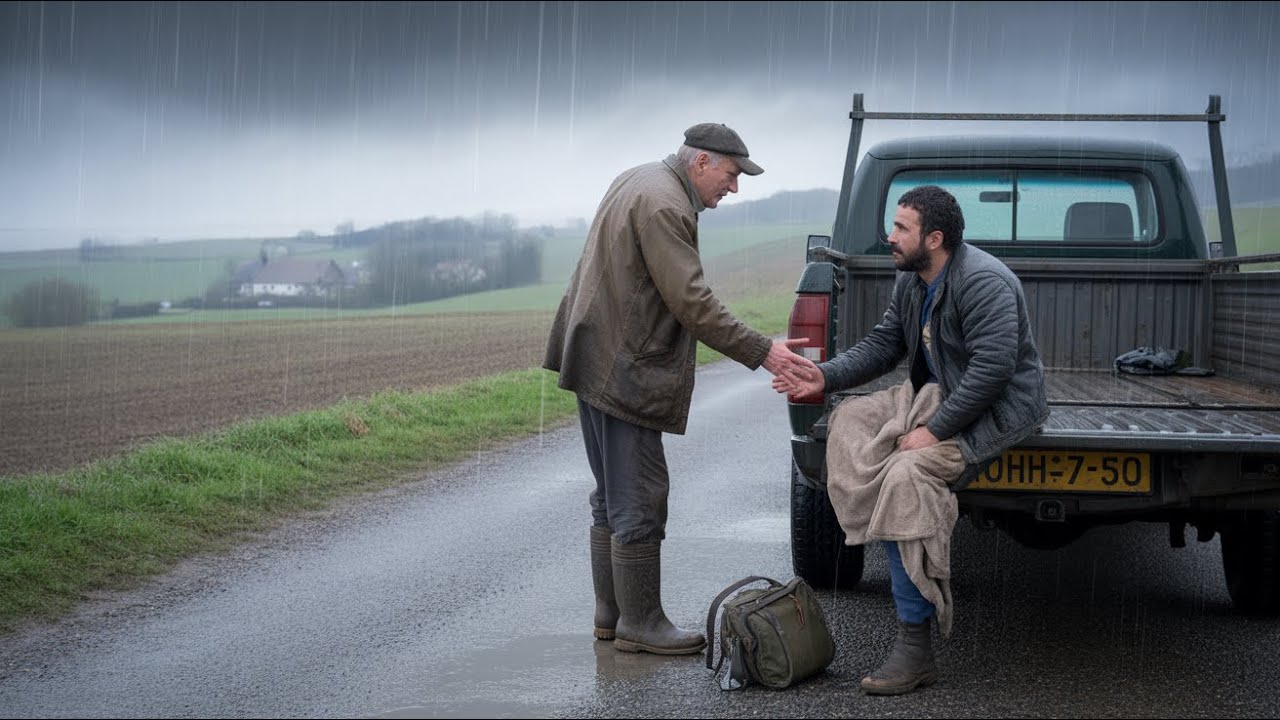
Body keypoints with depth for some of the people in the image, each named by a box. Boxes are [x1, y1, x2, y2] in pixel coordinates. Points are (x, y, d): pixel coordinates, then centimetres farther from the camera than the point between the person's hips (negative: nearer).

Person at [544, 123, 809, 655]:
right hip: (625, 370, -11)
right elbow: (692, 302, -23)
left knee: (614, 498, 16)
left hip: (598, 362, 11)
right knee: (639, 501, -5)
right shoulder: (663, 205, -18)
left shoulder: (636, 181, 15)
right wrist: (761, 352, -21)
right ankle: (639, 623, 0)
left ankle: (610, 612, 23)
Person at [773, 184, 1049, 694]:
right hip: (939, 395, 10)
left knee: (908, 472, -29)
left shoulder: (982, 282, -23)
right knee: (851, 420, -2)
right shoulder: (911, 280, 7)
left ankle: (914, 643, -26)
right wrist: (826, 376, -5)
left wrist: (934, 430, -28)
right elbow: (883, 343, 12)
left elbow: (993, 369, -29)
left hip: (999, 410, -10)